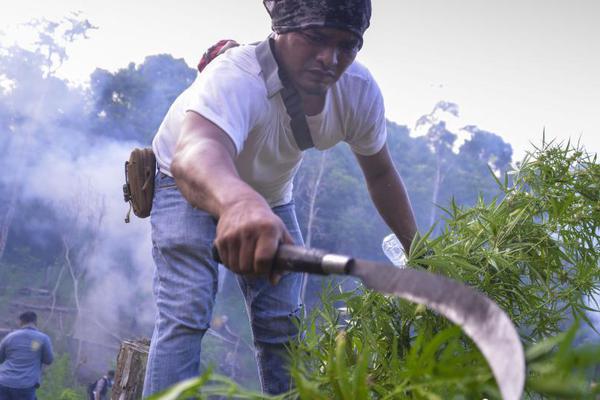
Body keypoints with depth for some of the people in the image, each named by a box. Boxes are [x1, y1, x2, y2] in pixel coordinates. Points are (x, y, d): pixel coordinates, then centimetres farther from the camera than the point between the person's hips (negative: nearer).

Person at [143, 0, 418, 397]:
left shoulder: (359, 90, -23)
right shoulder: (234, 78, -41)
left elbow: (381, 173, -4)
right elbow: (195, 152, -64)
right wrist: (240, 200, -86)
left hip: (270, 196, 5)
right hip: (192, 185, -5)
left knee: (283, 323, 4)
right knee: (185, 314, -20)